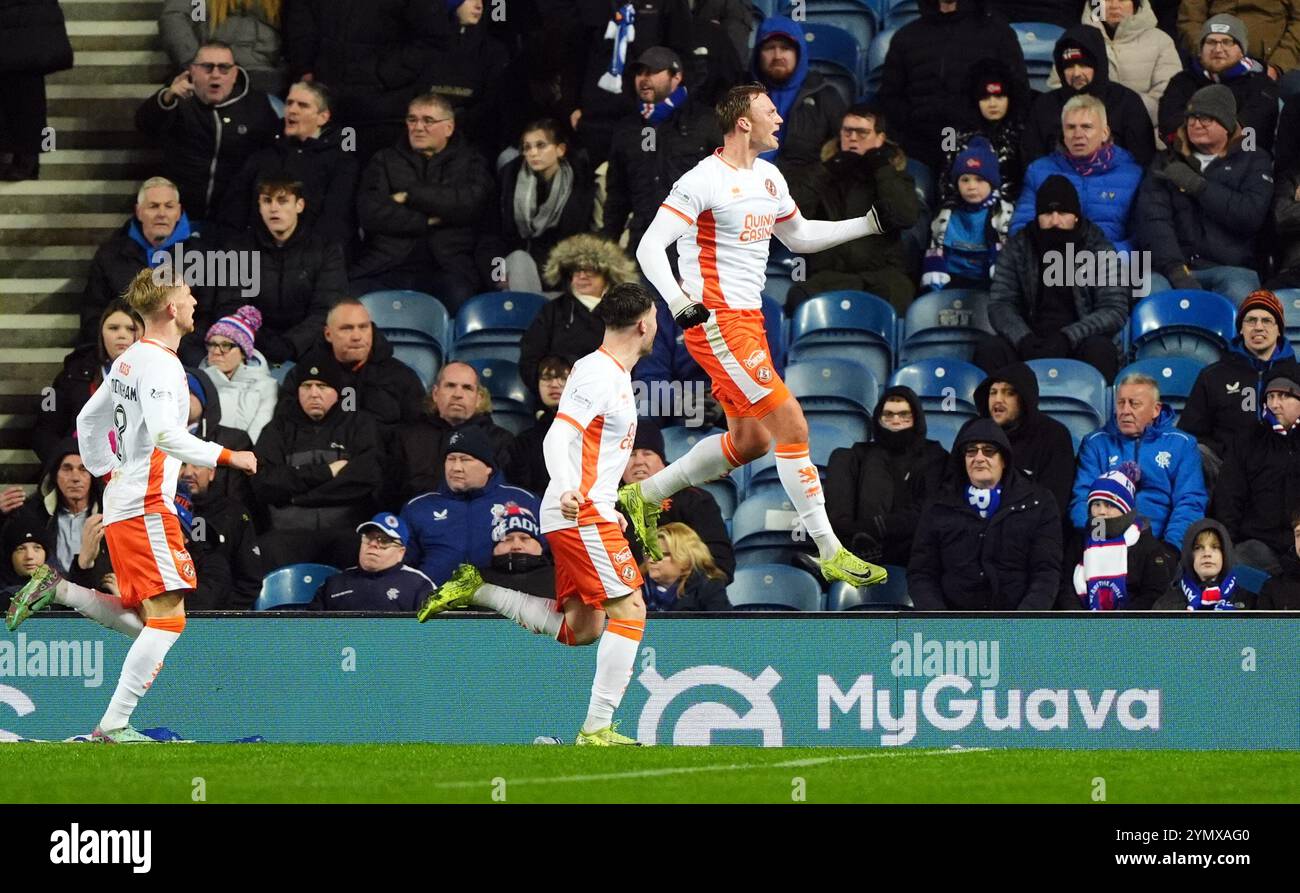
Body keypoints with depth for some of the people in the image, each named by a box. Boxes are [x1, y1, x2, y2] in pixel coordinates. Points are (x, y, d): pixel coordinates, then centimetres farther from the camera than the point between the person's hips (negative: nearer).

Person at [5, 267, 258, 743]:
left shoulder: (129, 360, 16)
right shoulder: (159, 364, -14)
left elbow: (88, 420, 25)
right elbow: (165, 434, -25)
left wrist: (108, 474, 28)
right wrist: (226, 456, -20)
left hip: (121, 504, 10)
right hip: (147, 507, -10)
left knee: (143, 623, 14)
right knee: (168, 619, -11)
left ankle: (57, 589, 8)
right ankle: (113, 725, -14)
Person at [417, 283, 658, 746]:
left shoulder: (615, 375, 19)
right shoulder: (598, 374, -12)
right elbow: (558, 437, -22)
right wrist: (569, 492, -38)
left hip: (591, 514, 10)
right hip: (583, 515, -10)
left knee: (578, 629, 10)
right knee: (629, 611, -13)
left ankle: (475, 590, 14)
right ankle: (597, 728, -14)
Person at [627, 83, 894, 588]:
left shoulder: (768, 178, 12)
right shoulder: (704, 181, -15)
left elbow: (799, 237, 27)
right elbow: (650, 247, -19)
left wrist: (870, 224, 19)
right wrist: (679, 302, -33)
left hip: (748, 320, 10)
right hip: (717, 323, -10)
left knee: (750, 441, 15)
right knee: (792, 426, -12)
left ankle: (645, 496, 29)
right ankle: (830, 553, -8)